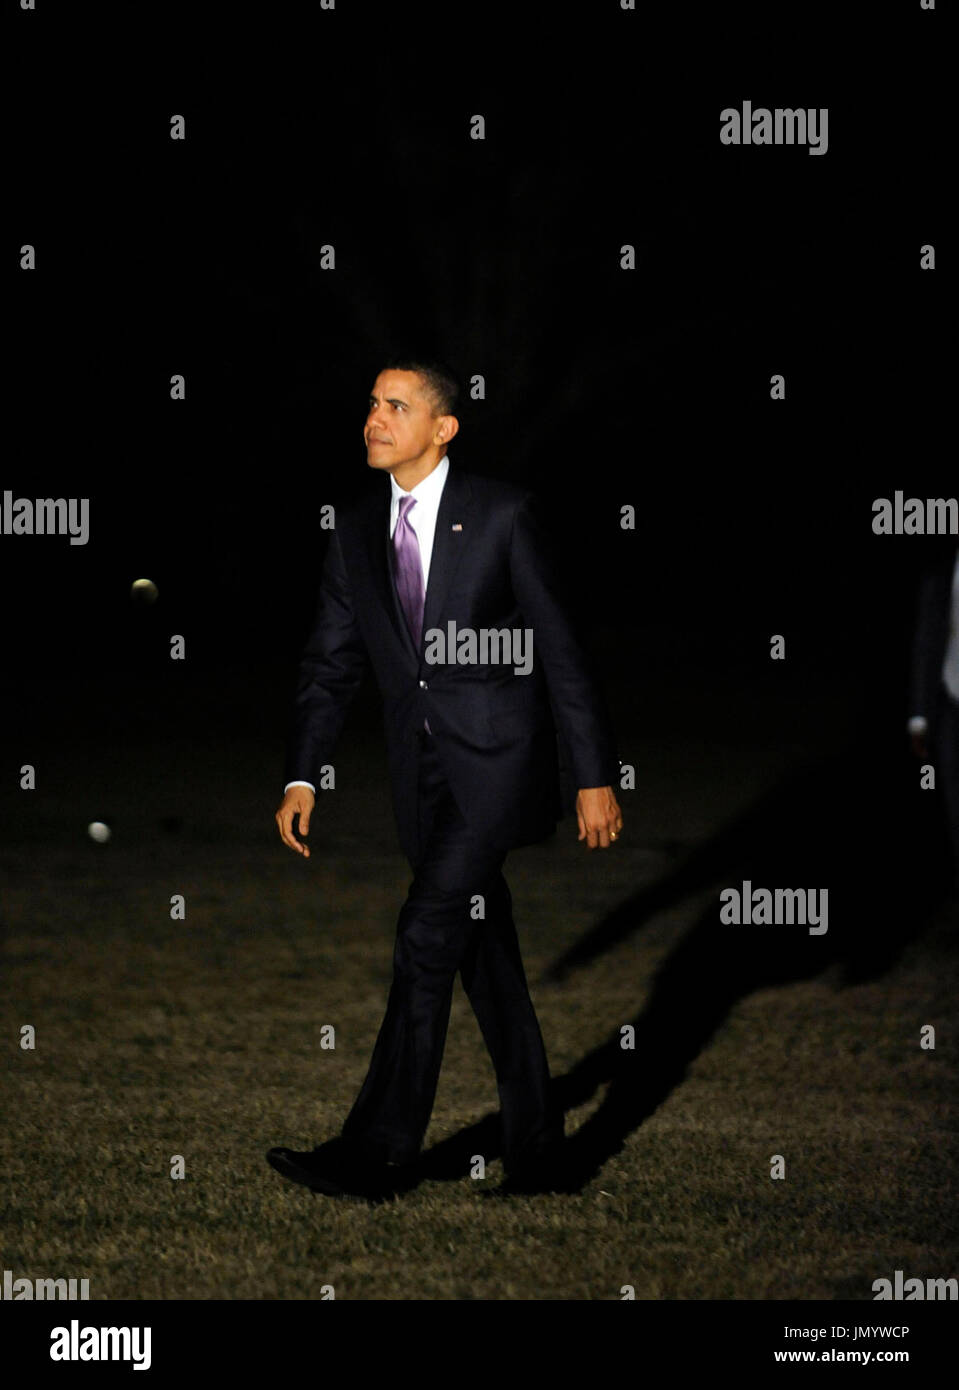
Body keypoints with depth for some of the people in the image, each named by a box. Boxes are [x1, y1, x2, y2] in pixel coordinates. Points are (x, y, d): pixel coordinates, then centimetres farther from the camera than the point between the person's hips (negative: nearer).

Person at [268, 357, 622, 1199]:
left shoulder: (503, 515, -8)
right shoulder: (357, 531, 7)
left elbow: (560, 650, -7)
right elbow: (331, 664, 11)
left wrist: (594, 777, -8)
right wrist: (302, 778, 2)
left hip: (497, 757, -5)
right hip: (422, 768, 6)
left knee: (428, 932, -14)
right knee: (486, 954, 11)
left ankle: (380, 1150, -10)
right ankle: (534, 1144, 22)